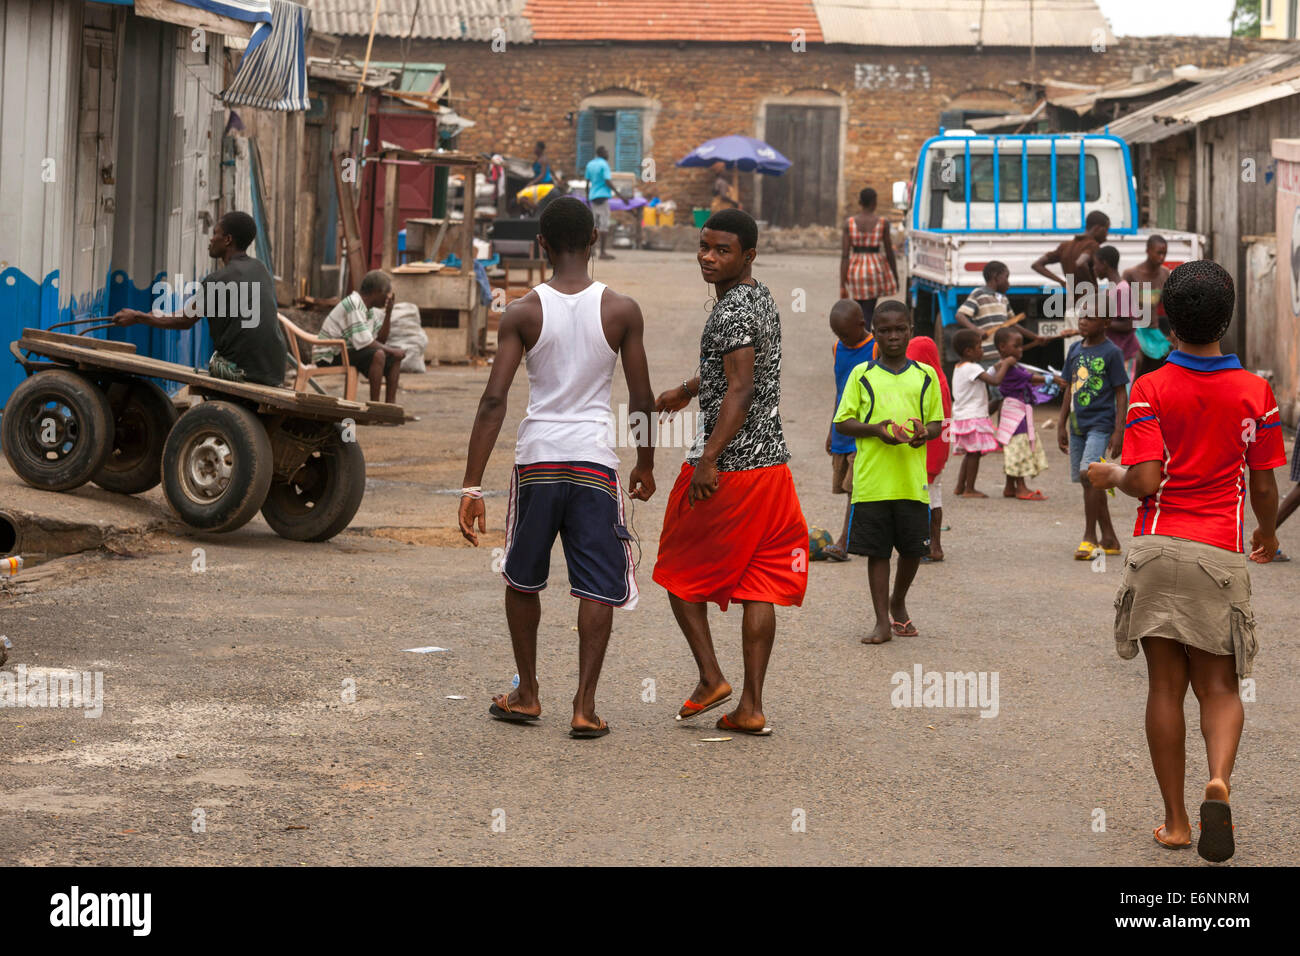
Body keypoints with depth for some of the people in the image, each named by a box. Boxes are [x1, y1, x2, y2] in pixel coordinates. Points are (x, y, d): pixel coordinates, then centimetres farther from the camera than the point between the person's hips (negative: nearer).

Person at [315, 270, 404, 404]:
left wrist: (388, 313, -1)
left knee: (396, 355, 8)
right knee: (378, 354, -30)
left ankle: (390, 404, 4)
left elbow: (381, 340, 8)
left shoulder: (370, 309, 8)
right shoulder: (354, 305, -23)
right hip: (329, 356, -10)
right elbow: (364, 342, -27)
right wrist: (391, 351, -16)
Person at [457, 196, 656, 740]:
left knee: (522, 578, 19)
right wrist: (645, 466, 19)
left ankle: (526, 694, 26)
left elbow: (494, 401, -9)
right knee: (597, 586, 4)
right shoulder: (622, 312, -2)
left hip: (537, 458, 1)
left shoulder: (523, 313, -3)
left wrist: (472, 486, -8)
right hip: (595, 458, -1)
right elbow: (642, 402, 3)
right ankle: (584, 704, -4)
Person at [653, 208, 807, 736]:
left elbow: (740, 390, -24)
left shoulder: (732, 310, -15)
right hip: (772, 462, 8)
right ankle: (751, 707, 4)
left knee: (680, 571, 10)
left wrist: (709, 460, -28)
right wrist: (687, 390, 46)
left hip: (728, 467, -8)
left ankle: (710, 677, 4)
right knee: (757, 586, 5)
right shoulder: (761, 298, 15)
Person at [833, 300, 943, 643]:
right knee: (877, 550, 1)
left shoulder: (925, 375, 9)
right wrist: (876, 429, -13)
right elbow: (842, 422, 4)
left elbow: (937, 421, 14)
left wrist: (925, 433, -9)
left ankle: (897, 603, 32)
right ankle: (883, 621, 8)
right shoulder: (862, 375, 4)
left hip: (912, 480, 2)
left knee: (913, 549, 6)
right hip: (872, 481, -1)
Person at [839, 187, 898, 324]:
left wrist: (842, 285, -5)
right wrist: (896, 278, 13)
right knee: (867, 314, -1)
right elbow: (889, 253, -1)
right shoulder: (883, 223, -7)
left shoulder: (849, 223, -4)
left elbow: (845, 256, -7)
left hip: (855, 271, 2)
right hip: (875, 270, -2)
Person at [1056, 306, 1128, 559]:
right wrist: (1062, 426, 15)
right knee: (1090, 481, 9)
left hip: (1101, 424, -7)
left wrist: (1118, 431, -12)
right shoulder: (1075, 350, 11)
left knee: (1088, 474, -21)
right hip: (1078, 425, 7)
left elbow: (1121, 393, -6)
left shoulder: (1112, 353, -6)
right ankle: (1109, 539, 18)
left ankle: (1089, 537, -13)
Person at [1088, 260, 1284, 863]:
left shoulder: (1151, 389, -2)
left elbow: (1146, 481, -11)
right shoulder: (1255, 392, 3)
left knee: (1165, 687, 6)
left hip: (1159, 547, -1)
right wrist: (1268, 533, 26)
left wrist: (1110, 474, 11)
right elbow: (1264, 486, 6)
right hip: (1221, 552, 1)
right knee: (1220, 685, 9)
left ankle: (1175, 822, 8)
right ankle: (1219, 781, -20)